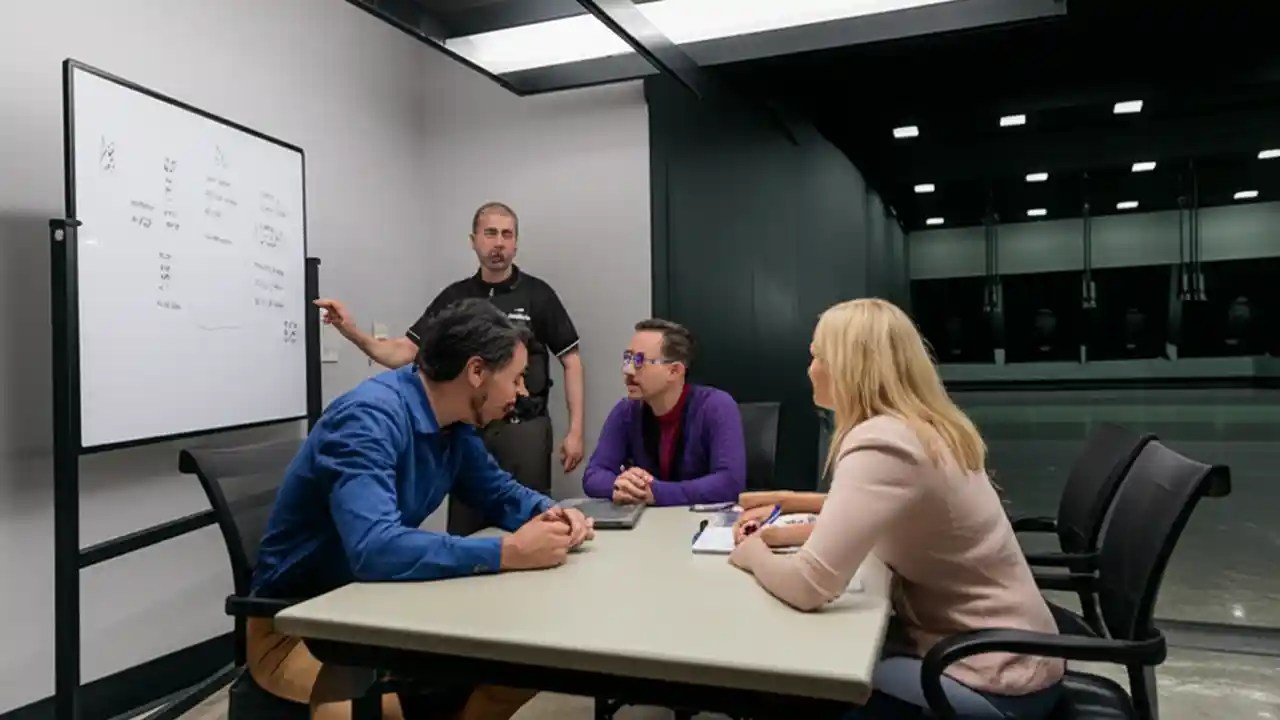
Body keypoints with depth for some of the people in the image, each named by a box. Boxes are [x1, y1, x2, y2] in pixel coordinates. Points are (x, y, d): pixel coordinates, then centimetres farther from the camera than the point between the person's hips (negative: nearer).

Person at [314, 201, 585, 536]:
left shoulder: (538, 295, -2)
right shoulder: (453, 298, 6)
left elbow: (571, 361, -1)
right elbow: (403, 353, 1)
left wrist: (575, 431, -8)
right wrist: (353, 332, -18)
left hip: (525, 429, -3)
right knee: (464, 531, 10)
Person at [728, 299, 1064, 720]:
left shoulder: (883, 443, -26)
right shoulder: (923, 428, 3)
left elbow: (808, 586, -31)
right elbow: (868, 520, 19)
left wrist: (753, 554, -10)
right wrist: (781, 533, 9)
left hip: (995, 683, -8)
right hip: (998, 650, 8)